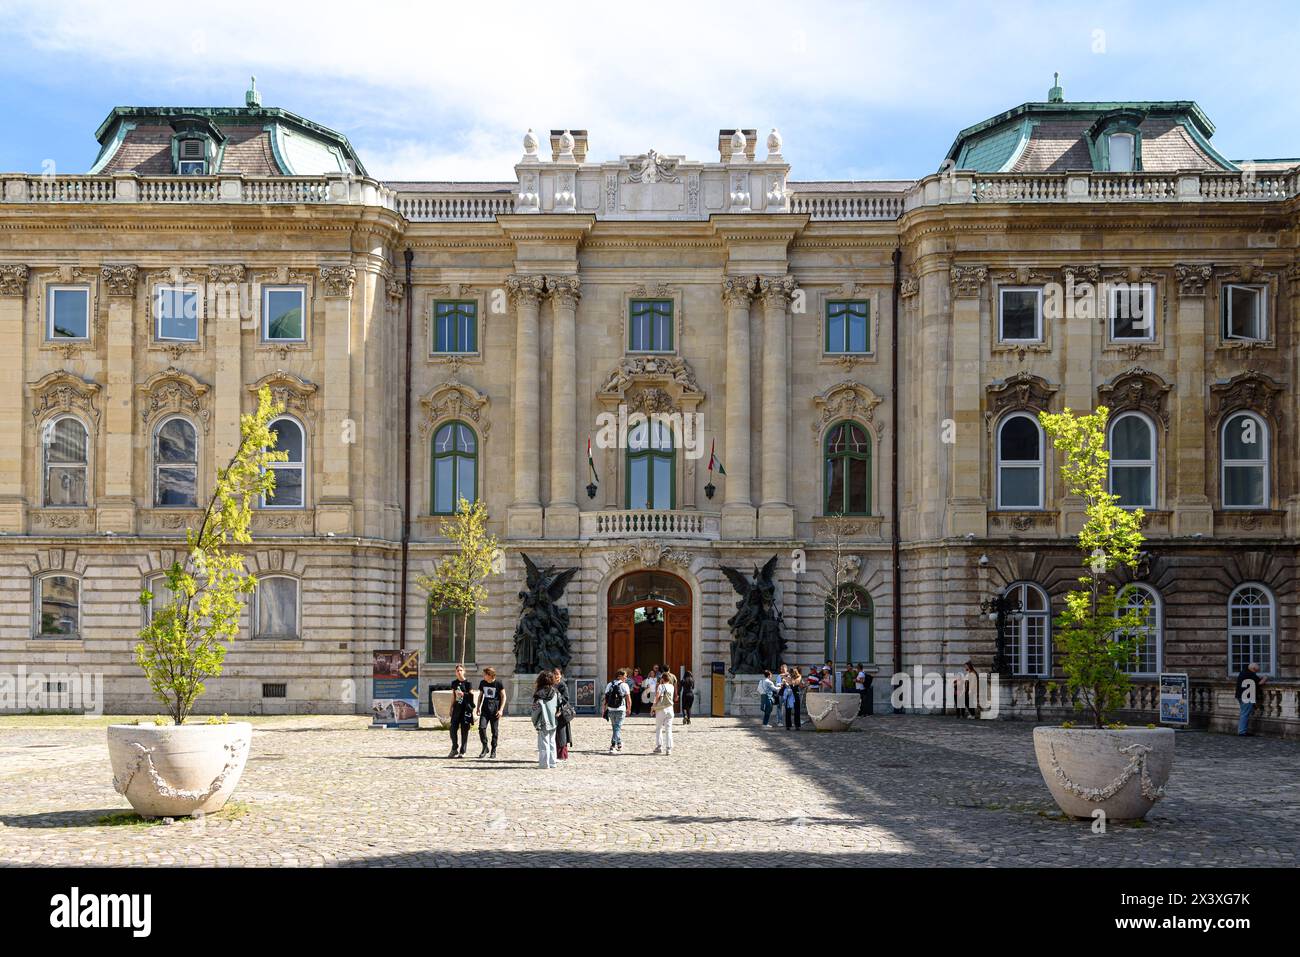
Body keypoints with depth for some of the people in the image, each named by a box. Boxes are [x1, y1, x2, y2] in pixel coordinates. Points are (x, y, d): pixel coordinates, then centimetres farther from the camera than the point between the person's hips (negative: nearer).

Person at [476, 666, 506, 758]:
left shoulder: (498, 684, -6)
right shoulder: (482, 683, 7)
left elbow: (503, 697, -2)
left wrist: (501, 710, -9)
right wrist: (478, 708, 13)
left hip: (495, 710, -3)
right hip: (485, 710, 3)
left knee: (494, 730, 1)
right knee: (481, 727, -12)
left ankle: (493, 750, 12)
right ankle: (485, 748, 2)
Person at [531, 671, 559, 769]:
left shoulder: (538, 693, -12)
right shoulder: (555, 693, 2)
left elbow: (536, 708, -11)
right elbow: (559, 706, 8)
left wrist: (535, 721, -5)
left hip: (543, 722, -4)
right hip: (553, 722, 4)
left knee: (543, 743, 1)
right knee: (552, 742, 14)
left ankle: (544, 763, 0)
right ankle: (552, 762, 16)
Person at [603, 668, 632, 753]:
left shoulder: (609, 685, 8)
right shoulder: (624, 685, -5)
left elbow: (606, 699, 5)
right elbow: (628, 700, -7)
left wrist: (605, 711, 9)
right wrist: (629, 709, 8)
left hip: (610, 709, 5)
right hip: (620, 710, -5)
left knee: (615, 727, 20)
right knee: (617, 728, -1)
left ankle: (619, 744, 34)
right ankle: (613, 746, -11)